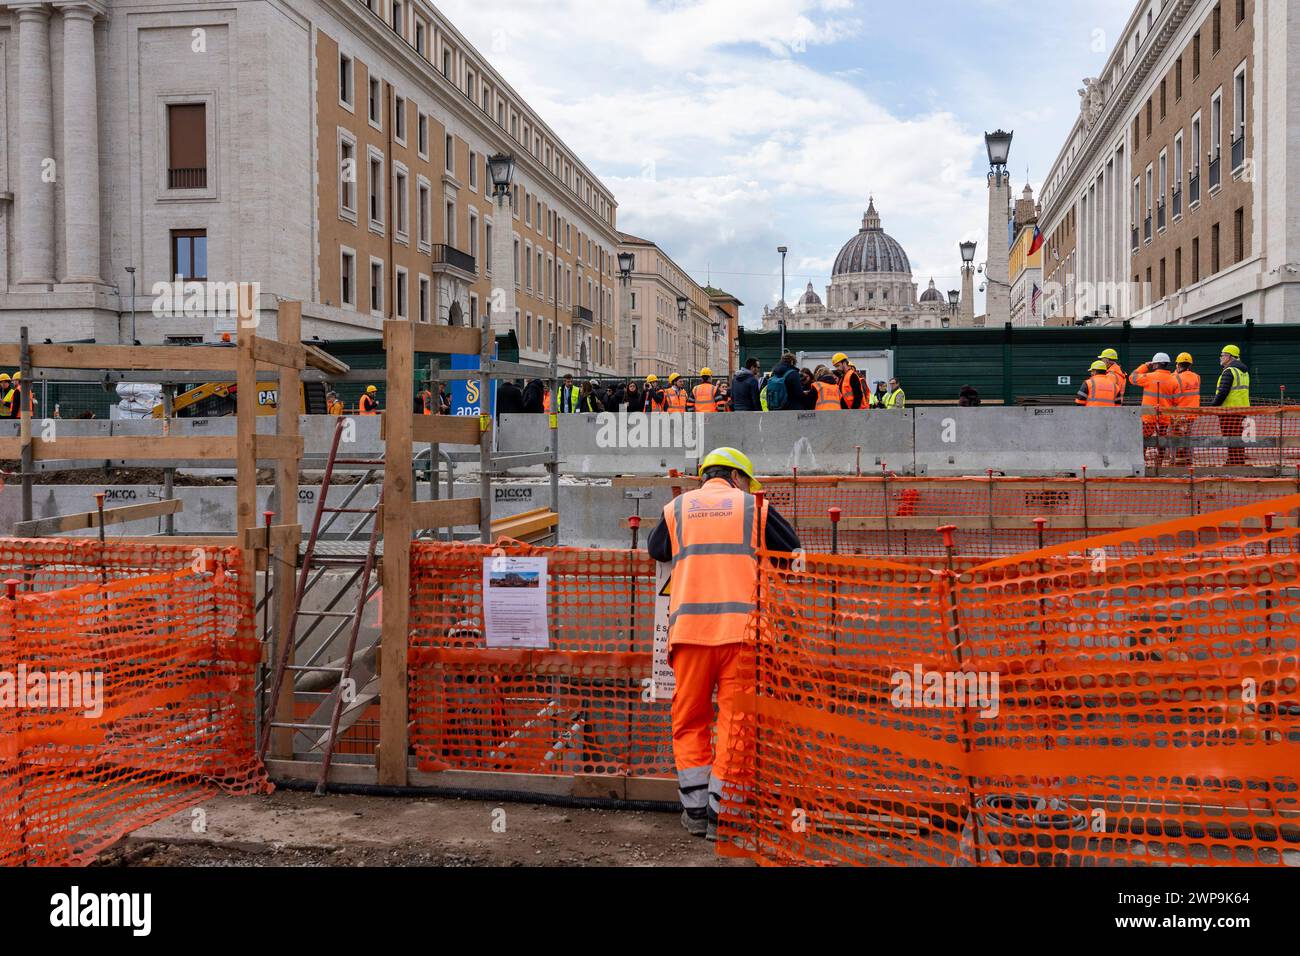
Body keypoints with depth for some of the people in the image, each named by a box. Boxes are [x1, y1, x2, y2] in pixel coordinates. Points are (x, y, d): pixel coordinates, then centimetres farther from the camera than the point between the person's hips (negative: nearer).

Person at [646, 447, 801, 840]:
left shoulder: (676, 508, 14)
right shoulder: (753, 507, 9)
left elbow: (655, 550, 26)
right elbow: (794, 549, 14)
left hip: (690, 628, 2)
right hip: (740, 627, -1)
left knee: (690, 719, 13)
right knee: (733, 719, 5)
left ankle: (695, 810, 16)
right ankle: (721, 814, 8)